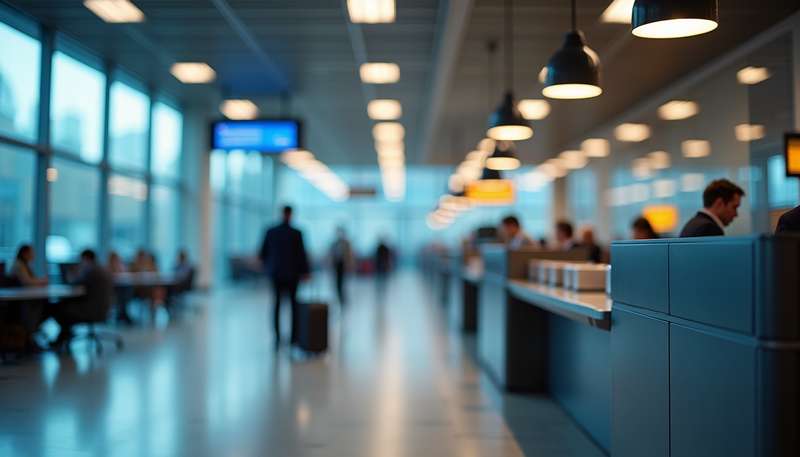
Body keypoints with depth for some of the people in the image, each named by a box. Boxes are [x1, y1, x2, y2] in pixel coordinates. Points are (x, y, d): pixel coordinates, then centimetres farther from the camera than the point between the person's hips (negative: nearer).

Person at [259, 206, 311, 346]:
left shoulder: (270, 232, -2)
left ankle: (277, 337, 5)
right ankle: (294, 337, 8)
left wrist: (269, 267, 21)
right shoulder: (296, 233, -11)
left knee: (277, 303, 11)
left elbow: (262, 254, 2)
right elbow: (302, 254, -9)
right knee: (294, 304, 11)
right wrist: (306, 271, 4)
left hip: (276, 273, 2)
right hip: (292, 273, -2)